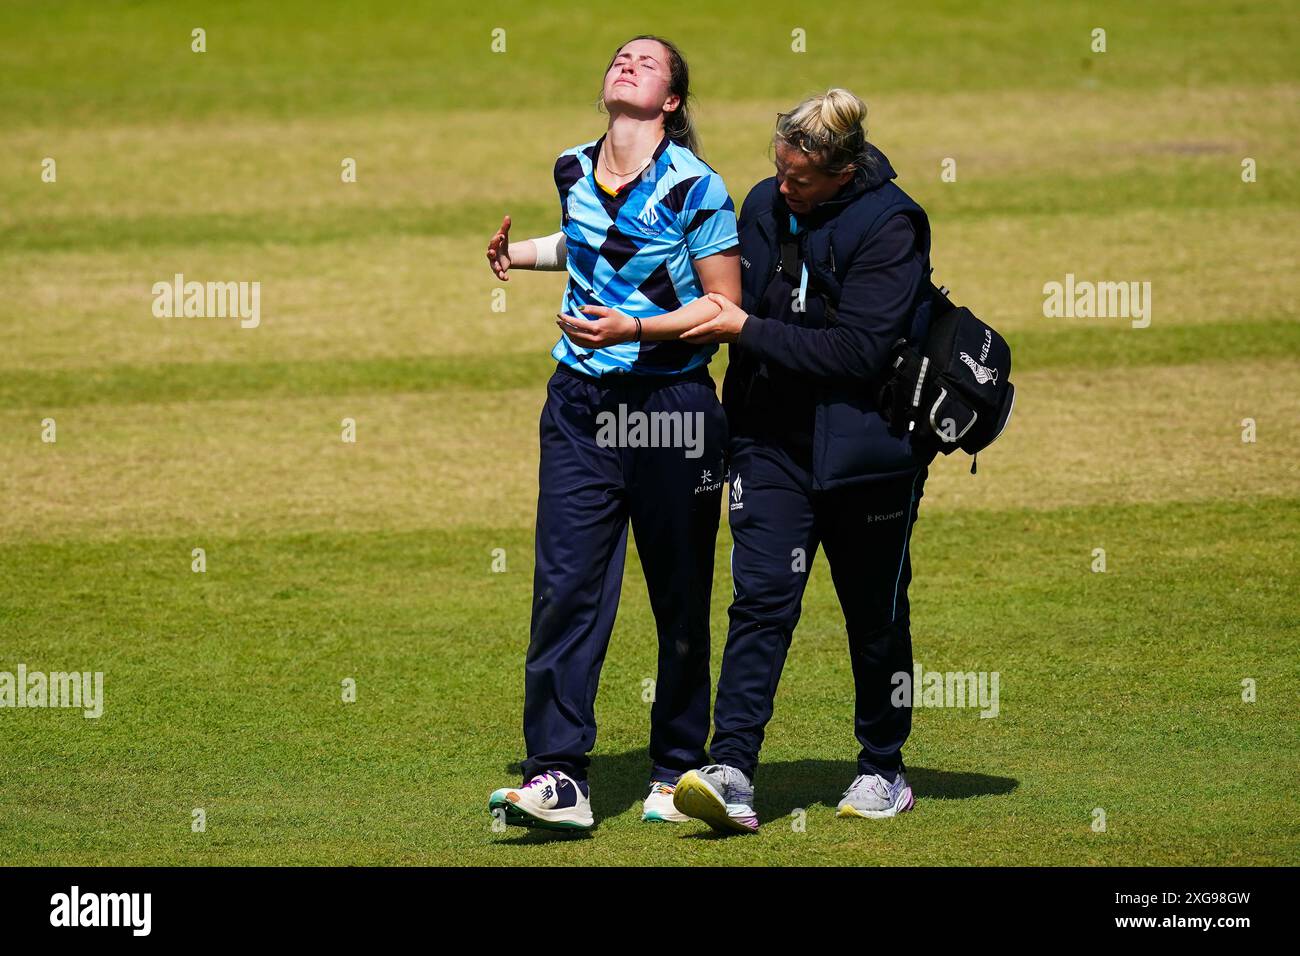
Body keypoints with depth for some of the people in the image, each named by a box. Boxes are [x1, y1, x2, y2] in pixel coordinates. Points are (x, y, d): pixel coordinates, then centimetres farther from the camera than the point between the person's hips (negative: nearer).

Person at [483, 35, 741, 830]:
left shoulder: (695, 188, -9)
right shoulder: (574, 171, 8)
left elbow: (724, 305, -9)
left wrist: (634, 329, -19)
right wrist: (523, 252, 15)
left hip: (673, 407, -4)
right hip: (581, 406, 4)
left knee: (680, 600, 6)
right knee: (566, 588, -8)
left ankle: (678, 772, 19)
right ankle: (559, 778, -13)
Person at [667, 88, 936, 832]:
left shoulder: (889, 225, -15)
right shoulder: (764, 205, 4)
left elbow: (860, 350, -22)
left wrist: (747, 331, -20)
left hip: (864, 450, -4)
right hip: (775, 442, 4)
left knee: (875, 612, 8)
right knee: (762, 597, -10)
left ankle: (883, 770, 24)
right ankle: (732, 771, -18)